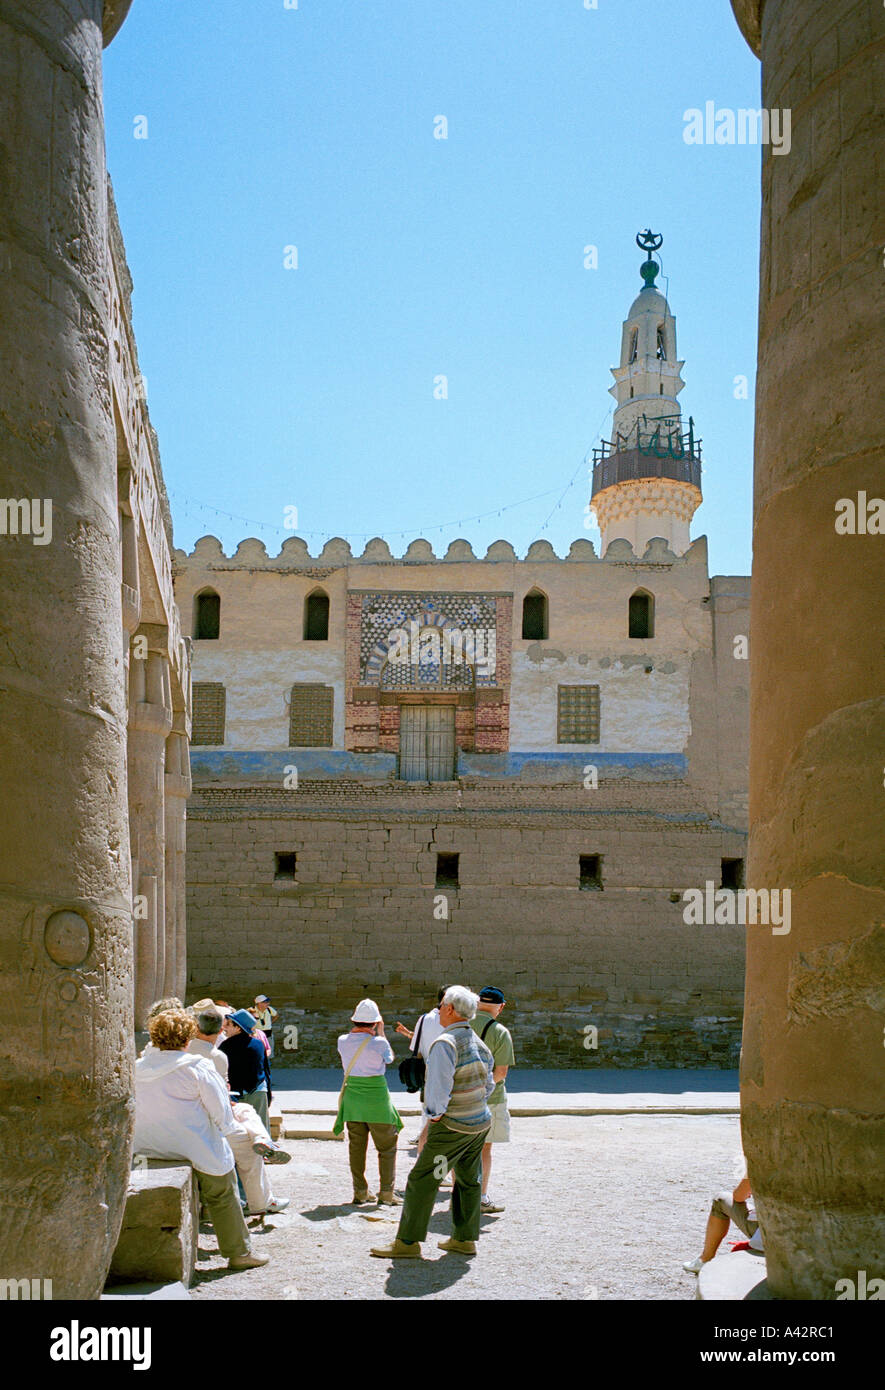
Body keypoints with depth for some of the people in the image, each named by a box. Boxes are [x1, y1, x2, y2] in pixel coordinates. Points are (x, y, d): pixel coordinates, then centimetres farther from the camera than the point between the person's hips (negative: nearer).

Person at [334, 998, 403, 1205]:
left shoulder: (343, 1041, -4)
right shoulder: (379, 1043, -15)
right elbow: (389, 1058, 6)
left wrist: (356, 1029, 17)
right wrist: (381, 1033, 12)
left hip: (352, 1099, 4)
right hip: (376, 1099, -4)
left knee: (356, 1147, 13)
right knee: (387, 1148, 8)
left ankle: (360, 1193, 17)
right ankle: (386, 1194, 7)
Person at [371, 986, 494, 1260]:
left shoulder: (445, 1043, -20)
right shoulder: (479, 1044, 7)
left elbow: (438, 1087, -24)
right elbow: (488, 1085, 15)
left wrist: (435, 1115, -10)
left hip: (453, 1126, -8)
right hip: (480, 1121, 8)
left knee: (421, 1181, 0)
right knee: (468, 1180, 16)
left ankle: (408, 1242, 5)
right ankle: (464, 1239, 23)